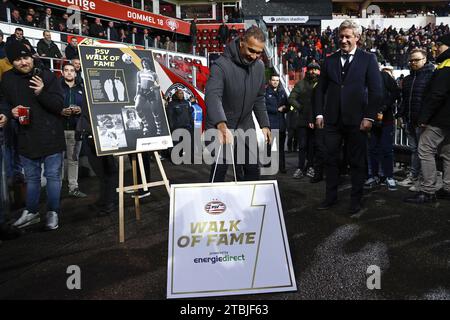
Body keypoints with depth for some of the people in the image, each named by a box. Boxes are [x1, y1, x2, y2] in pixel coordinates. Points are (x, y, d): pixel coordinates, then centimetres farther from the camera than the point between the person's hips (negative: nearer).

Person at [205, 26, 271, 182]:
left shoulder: (259, 66, 0)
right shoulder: (221, 65, -22)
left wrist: (264, 124, 3)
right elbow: (212, 96, -37)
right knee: (219, 170, -5)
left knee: (252, 171, 8)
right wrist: (221, 125, -53)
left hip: (245, 126, 6)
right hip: (220, 127, -5)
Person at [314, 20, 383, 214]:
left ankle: (356, 200, 19)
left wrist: (369, 117, -9)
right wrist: (319, 113, 3)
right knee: (331, 159, 8)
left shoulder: (368, 59, 1)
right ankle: (331, 197, 21)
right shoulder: (330, 61, 10)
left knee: (357, 162, 6)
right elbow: (320, 89, 11)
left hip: (356, 120, -3)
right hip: (332, 120, 3)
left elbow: (375, 90, -2)